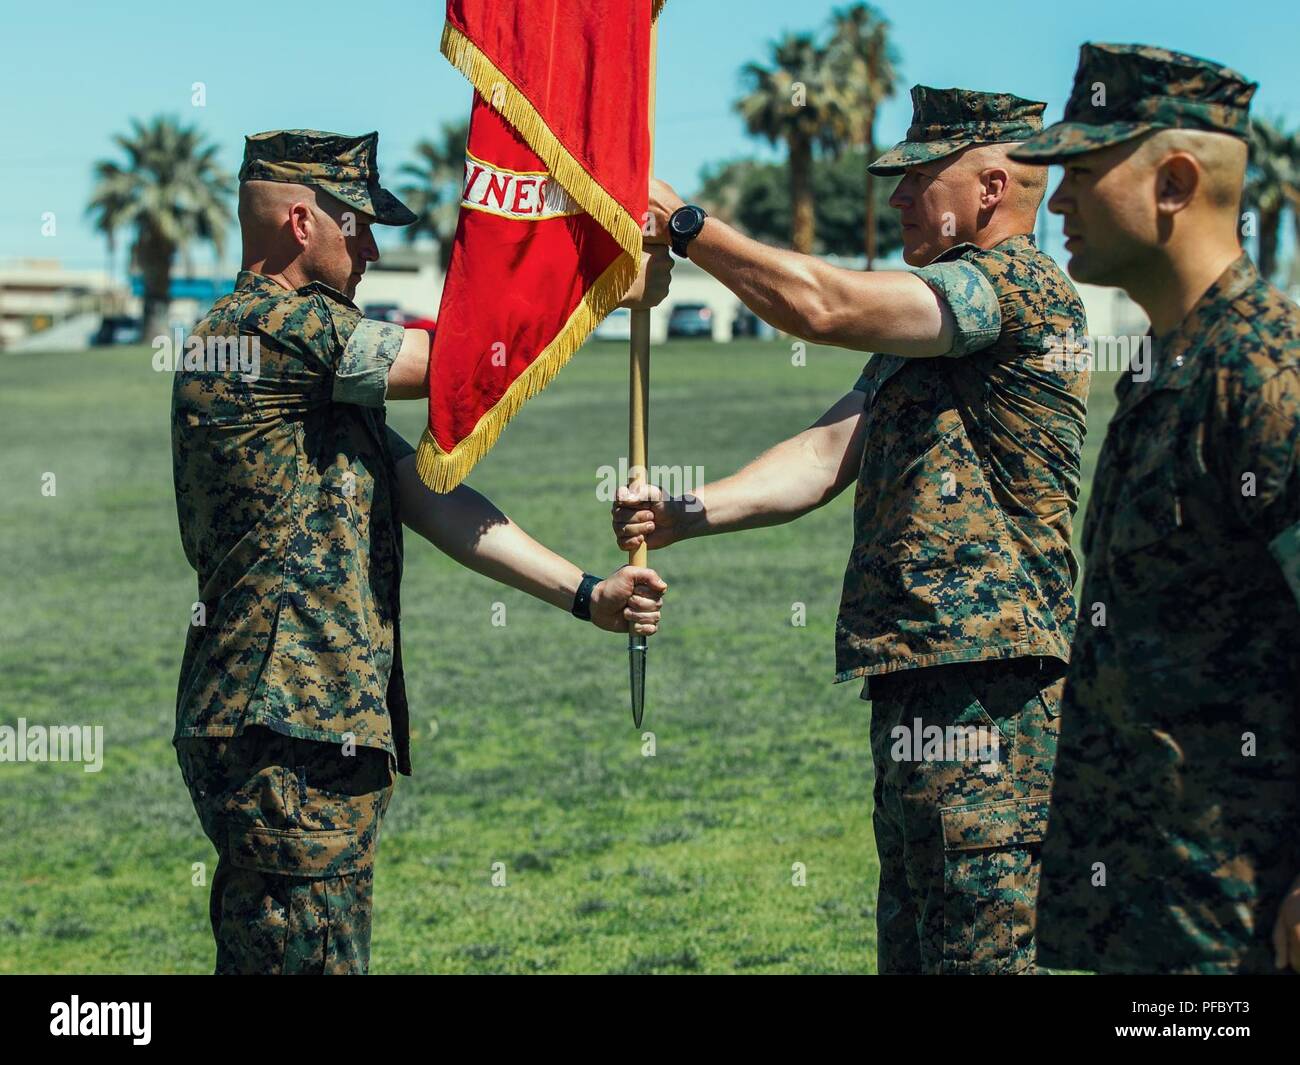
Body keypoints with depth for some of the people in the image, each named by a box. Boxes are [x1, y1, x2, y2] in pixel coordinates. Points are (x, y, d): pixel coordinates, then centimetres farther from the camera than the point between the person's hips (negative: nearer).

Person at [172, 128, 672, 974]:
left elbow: (425, 496, 14)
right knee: (309, 957, -9)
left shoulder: (313, 366, 20)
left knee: (266, 957, 13)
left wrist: (584, 594, 7)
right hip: (289, 727, -11)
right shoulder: (282, 327, -12)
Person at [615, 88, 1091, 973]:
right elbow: (827, 454, 14)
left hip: (983, 691, -11)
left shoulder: (1022, 286, -9)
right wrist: (687, 515, -1)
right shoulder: (921, 335, 23)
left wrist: (685, 223, -6)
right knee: (913, 944, 14)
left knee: (981, 946, -9)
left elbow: (822, 306, -17)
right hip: (917, 683, 11)